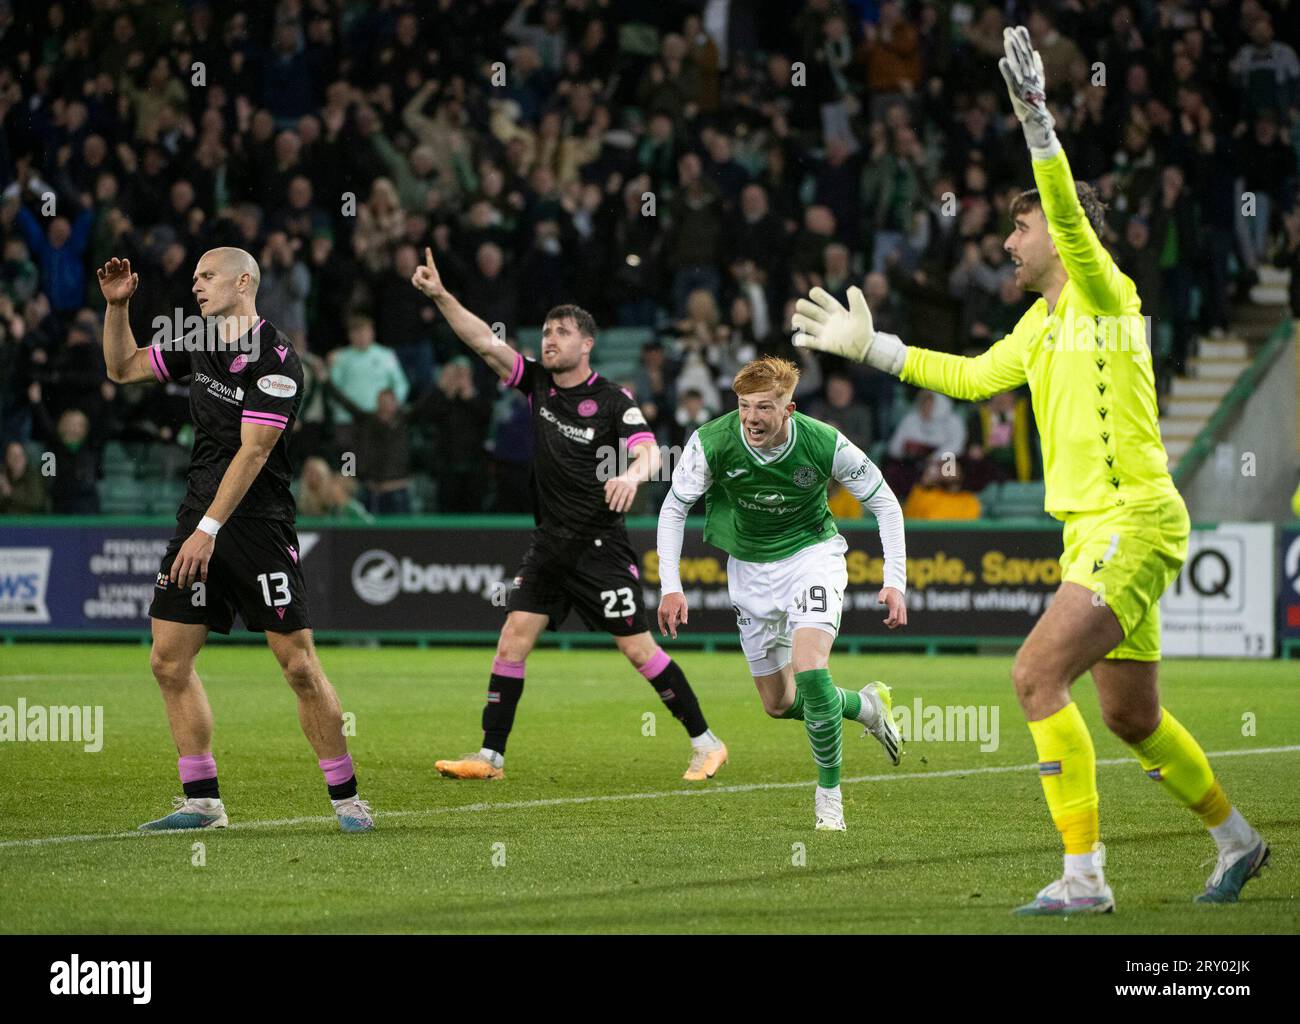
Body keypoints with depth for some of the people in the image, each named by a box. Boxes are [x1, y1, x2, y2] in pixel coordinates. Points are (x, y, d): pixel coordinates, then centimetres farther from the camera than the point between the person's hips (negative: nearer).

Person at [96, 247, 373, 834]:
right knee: (168, 660, 2)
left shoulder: (276, 361, -13)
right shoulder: (200, 346, 10)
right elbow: (122, 368, 23)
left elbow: (252, 452, -18)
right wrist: (116, 306, 9)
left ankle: (346, 798, 2)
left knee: (299, 665, -8)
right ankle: (202, 801, 9)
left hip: (258, 525, -7)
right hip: (198, 522, 7)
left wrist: (210, 528, -22)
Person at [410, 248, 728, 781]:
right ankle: (490, 755, 0)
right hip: (549, 546, 5)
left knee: (638, 647, -6)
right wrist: (441, 296, -11)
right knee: (513, 638, -3)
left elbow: (649, 451, -19)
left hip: (601, 547, -5)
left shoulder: (612, 400, -8)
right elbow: (485, 342, 0)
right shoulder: (537, 382, 7)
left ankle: (706, 743, 4)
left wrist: (634, 474, -42)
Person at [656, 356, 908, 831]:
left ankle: (829, 791, -10)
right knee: (778, 704, 9)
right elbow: (673, 508, -7)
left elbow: (885, 503, -9)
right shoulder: (710, 443, -23)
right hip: (749, 567, 3)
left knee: (808, 668, -26)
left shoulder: (825, 444, -24)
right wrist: (670, 586, -14)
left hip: (811, 554, -3)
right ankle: (867, 706, 39)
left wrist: (895, 580, -16)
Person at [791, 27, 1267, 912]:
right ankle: (1236, 841, 34)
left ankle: (1083, 876, -18)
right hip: (1095, 530, 10)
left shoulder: (1104, 296, -8)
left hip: (1132, 523, -10)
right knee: (1132, 716, 15)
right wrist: (868, 345, 28)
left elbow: (1071, 215, -25)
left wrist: (1036, 116, -33)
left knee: (1037, 675, -19)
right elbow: (973, 377, 28)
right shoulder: (1041, 323, 17)